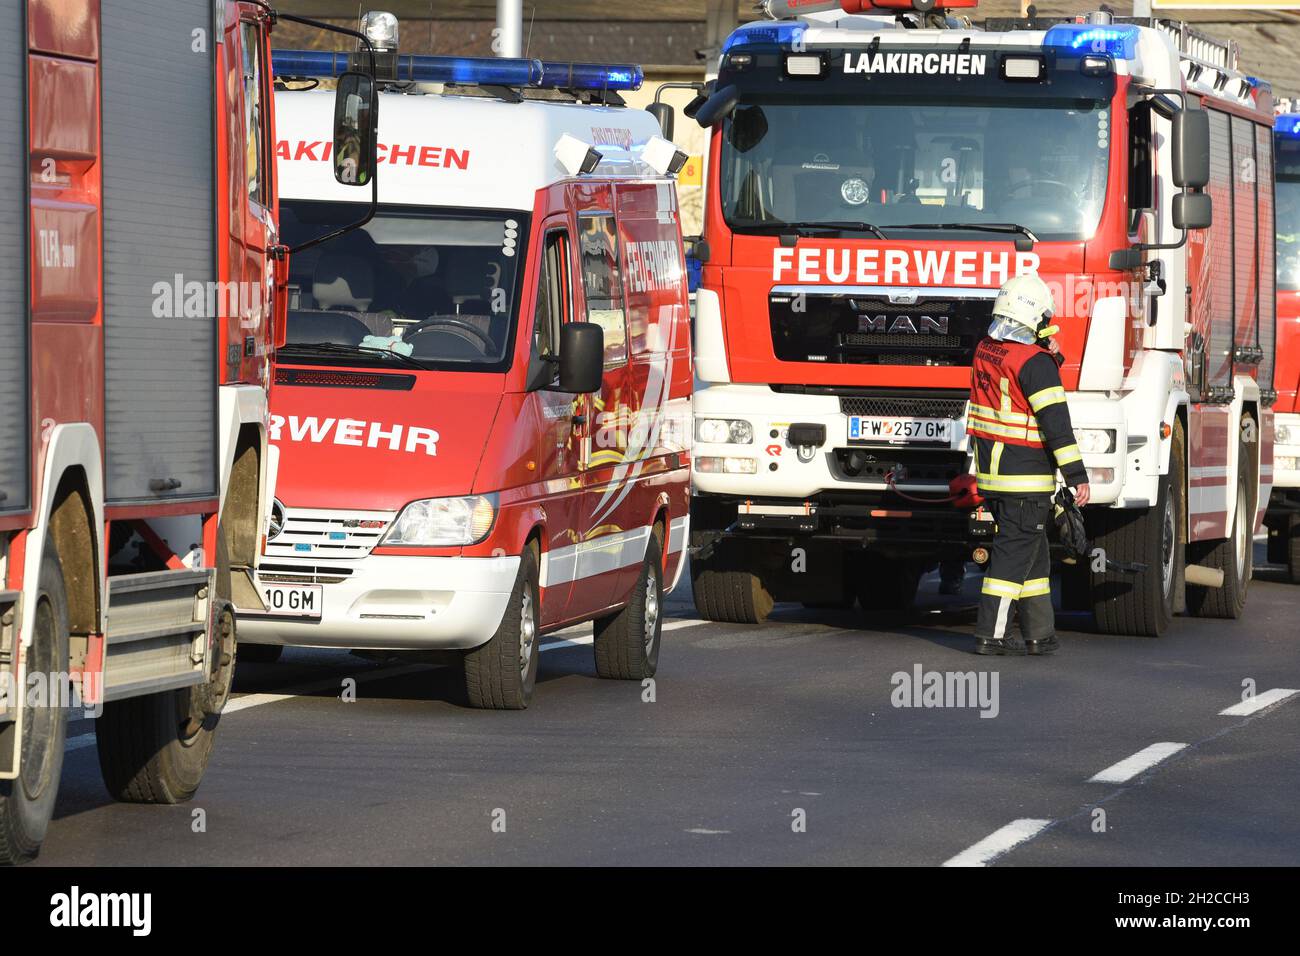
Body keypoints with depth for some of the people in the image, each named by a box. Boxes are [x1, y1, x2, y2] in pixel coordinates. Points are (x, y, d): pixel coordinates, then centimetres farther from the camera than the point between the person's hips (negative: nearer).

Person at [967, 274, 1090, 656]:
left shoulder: (985, 350, 7)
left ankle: (1039, 633, 18)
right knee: (1013, 554, -3)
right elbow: (1055, 422, -21)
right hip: (1026, 476, -8)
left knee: (1031, 553, 15)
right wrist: (1077, 476, -19)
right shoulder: (1035, 362, -19)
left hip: (991, 471, 8)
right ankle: (991, 635, -3)